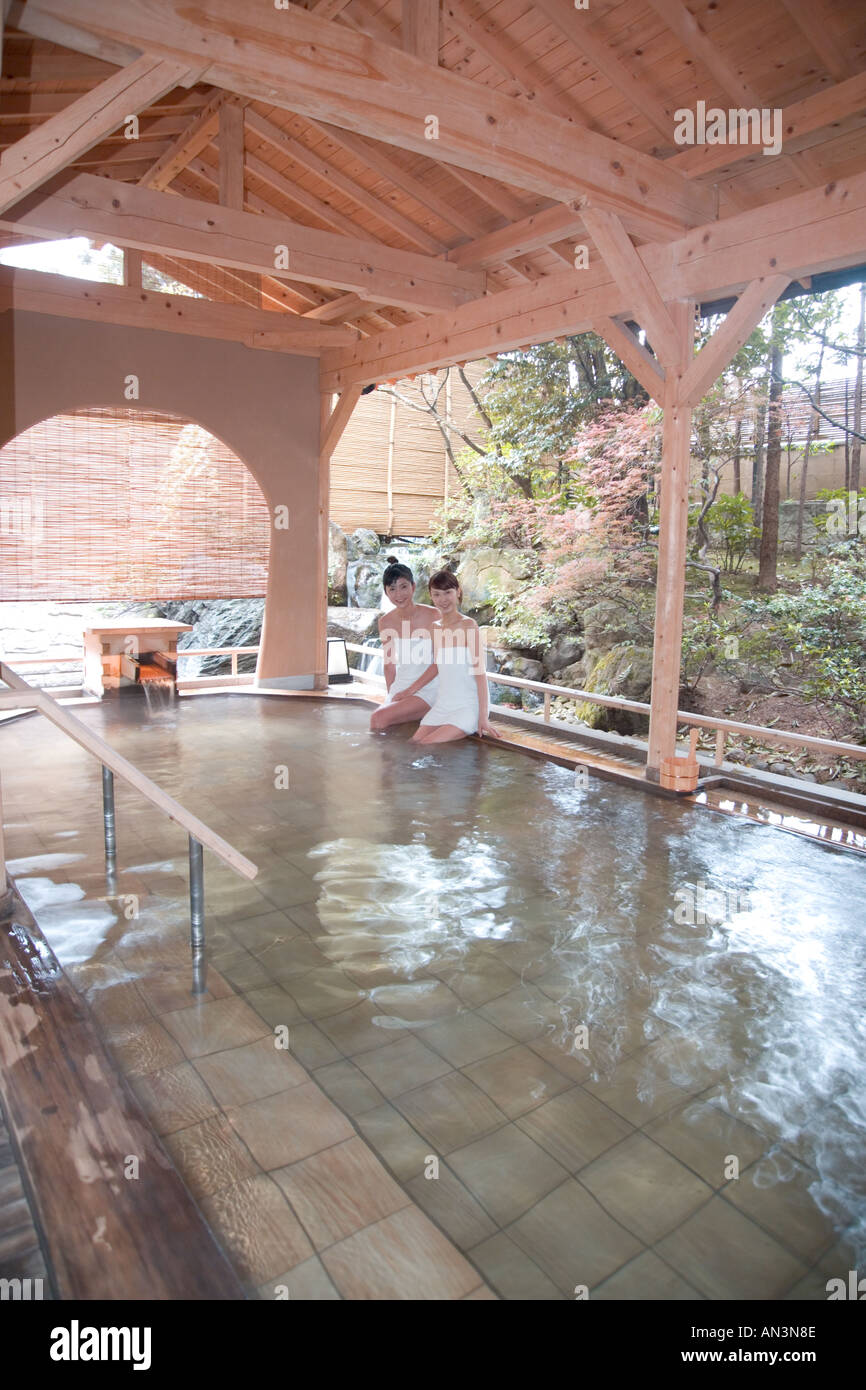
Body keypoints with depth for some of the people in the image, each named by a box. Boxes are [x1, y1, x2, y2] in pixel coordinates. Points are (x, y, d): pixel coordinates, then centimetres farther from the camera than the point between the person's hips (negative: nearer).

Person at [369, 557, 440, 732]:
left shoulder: (433, 617, -10)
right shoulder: (385, 622, 4)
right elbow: (389, 664, 12)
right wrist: (391, 697, 4)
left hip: (428, 688, -4)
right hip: (399, 687, 4)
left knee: (379, 718, -25)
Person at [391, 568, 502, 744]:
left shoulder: (468, 626, -10)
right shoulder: (435, 628, 9)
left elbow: (480, 672, -12)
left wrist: (483, 717, -15)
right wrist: (410, 690, 27)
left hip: (467, 708, -6)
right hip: (441, 707, 6)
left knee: (426, 745, -19)